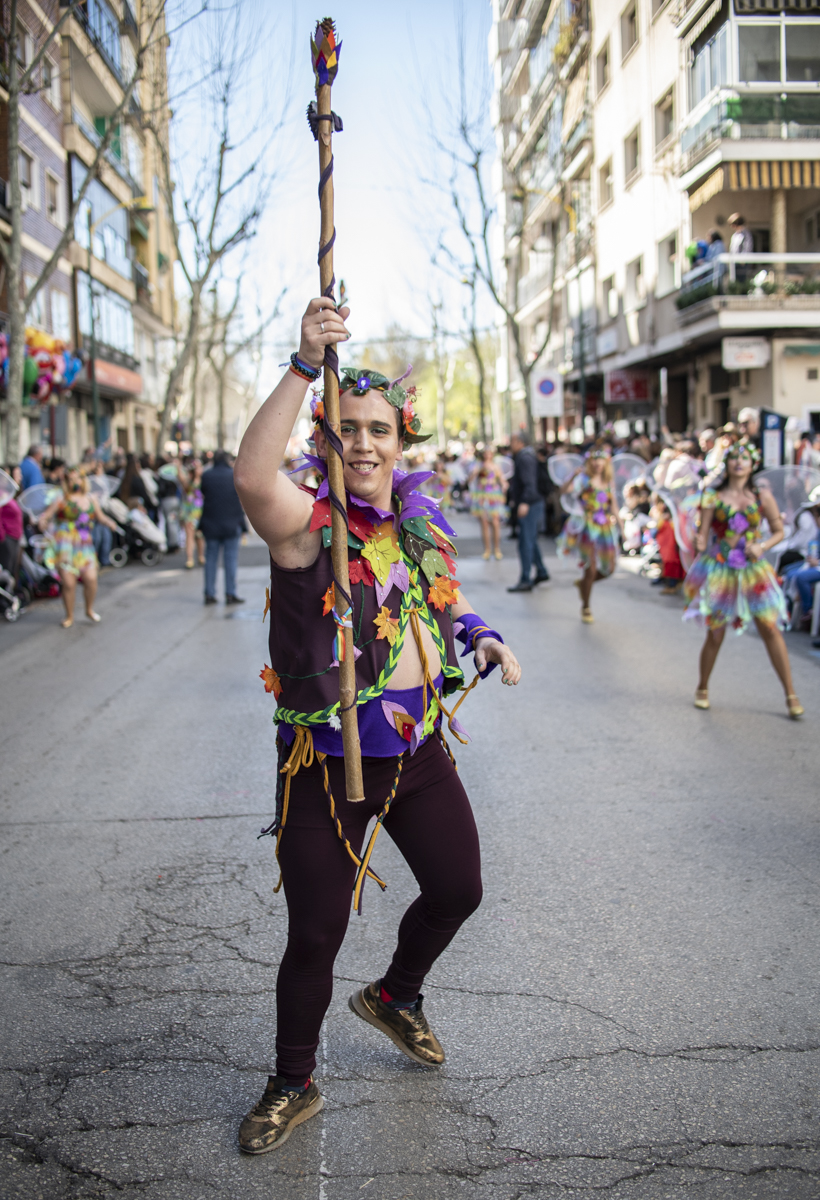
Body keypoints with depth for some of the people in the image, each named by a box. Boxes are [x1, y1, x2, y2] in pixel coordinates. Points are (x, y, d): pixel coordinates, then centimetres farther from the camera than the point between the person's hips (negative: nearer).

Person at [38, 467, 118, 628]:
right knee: (69, 583, -5)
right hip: (65, 546, -3)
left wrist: (109, 522, 3)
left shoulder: (91, 499, 13)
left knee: (91, 578, -12)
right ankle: (69, 616, 16)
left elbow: (100, 516, 23)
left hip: (85, 547, 3)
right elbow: (46, 515, -4)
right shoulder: (62, 500, 0)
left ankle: (89, 610, 14)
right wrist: (42, 521, -26)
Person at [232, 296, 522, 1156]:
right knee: (315, 934, 3)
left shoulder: (424, 522, 5)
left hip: (418, 751, 6)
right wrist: (305, 366, -43)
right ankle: (293, 1084, 29)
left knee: (458, 889, 19)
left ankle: (395, 997, 49)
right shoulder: (309, 521, -15)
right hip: (326, 766, -6)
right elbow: (252, 476, -39)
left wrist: (480, 638, 3)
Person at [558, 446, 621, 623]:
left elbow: (613, 505, 16)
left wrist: (618, 520, 6)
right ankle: (586, 608, 12)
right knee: (591, 569, -7)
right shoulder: (584, 478, -6)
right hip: (588, 527, -6)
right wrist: (573, 476, -38)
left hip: (606, 527, 6)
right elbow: (564, 491, -22)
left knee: (608, 569, 6)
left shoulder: (608, 481, 11)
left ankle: (583, 583, 36)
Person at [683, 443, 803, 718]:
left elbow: (779, 531, 7)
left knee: (771, 629, -5)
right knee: (715, 635, 4)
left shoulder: (762, 496, 2)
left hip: (753, 570, 1)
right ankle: (702, 689, 26)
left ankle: (790, 695, 3)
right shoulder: (713, 496, 0)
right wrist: (700, 543, -22)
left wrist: (762, 546, -10)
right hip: (719, 570, -1)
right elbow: (703, 535, 0)